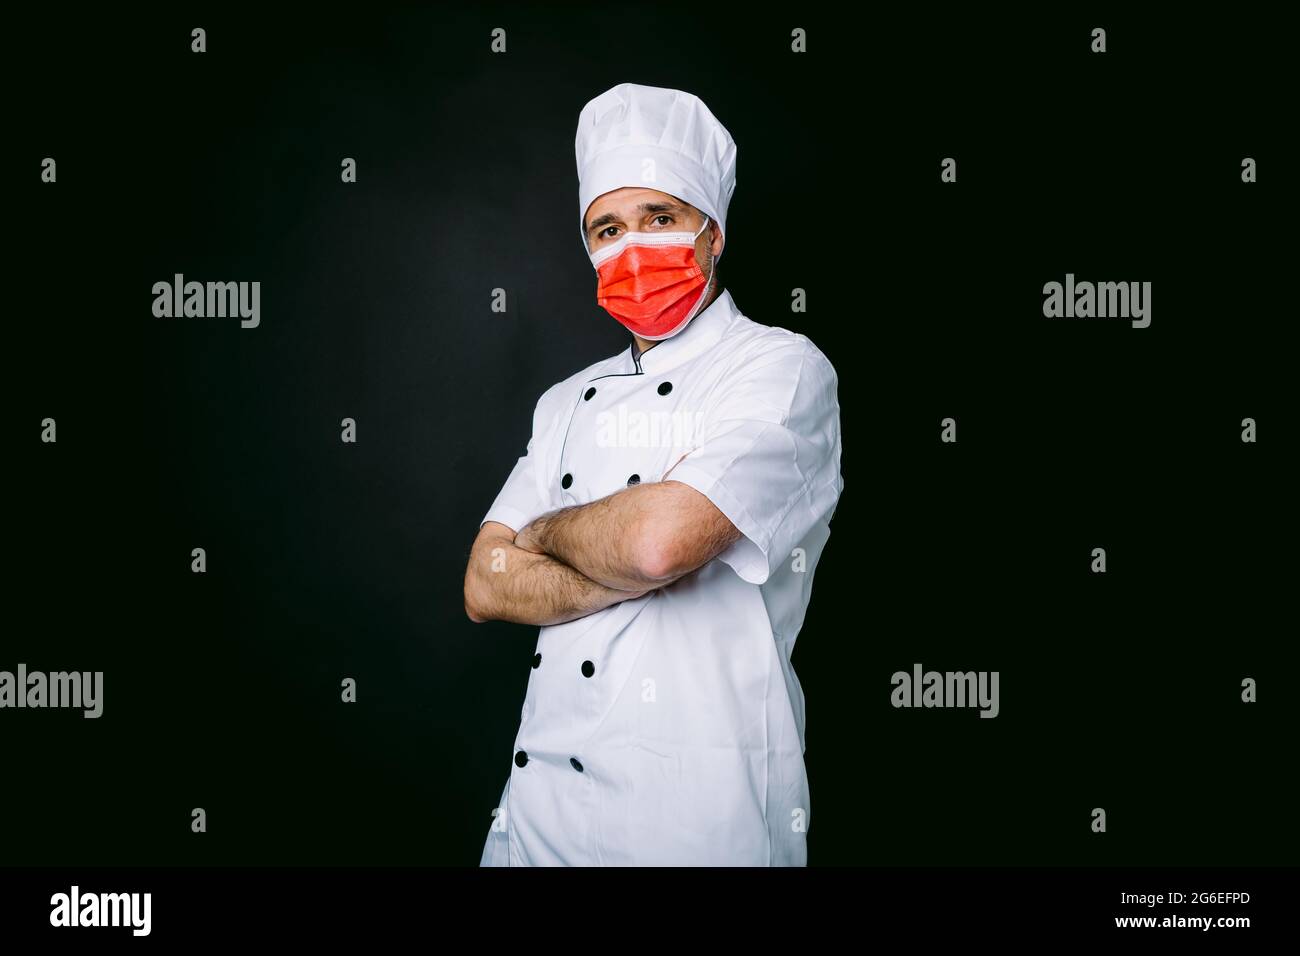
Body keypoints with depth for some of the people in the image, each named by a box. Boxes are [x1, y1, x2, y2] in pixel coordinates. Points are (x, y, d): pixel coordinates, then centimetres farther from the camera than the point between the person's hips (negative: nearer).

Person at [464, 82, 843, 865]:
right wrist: (642, 571, -14)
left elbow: (660, 538, -24)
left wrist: (545, 532, -4)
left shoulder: (782, 369, -9)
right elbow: (488, 587, 2)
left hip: (701, 812, -5)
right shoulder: (571, 402, 11)